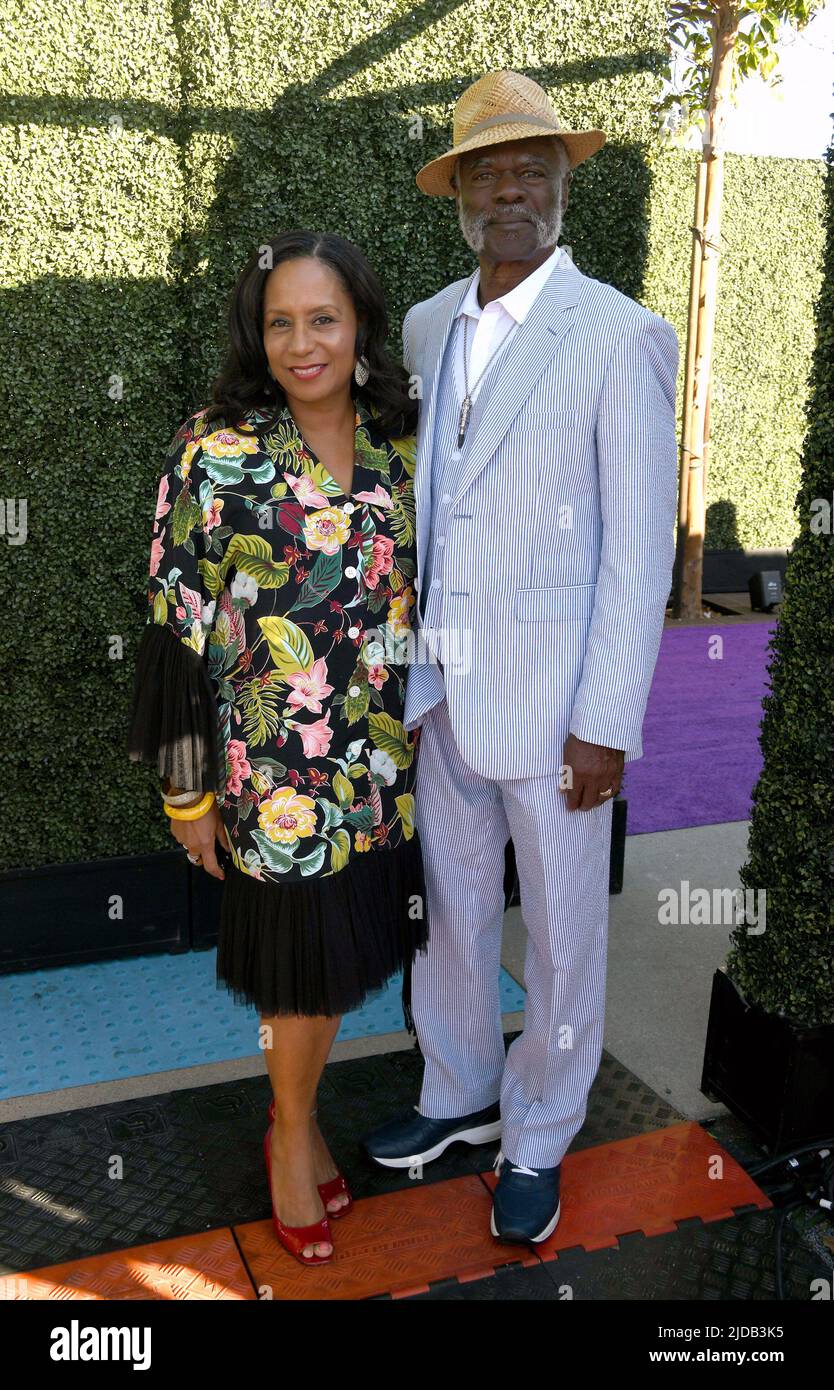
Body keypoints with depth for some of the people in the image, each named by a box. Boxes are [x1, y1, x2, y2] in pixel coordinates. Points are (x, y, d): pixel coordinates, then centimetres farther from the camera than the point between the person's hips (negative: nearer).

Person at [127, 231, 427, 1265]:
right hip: (278, 772, -4)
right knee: (306, 964, 10)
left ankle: (294, 1115, 43)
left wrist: (424, 733, 14)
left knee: (343, 952, 17)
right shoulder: (217, 453, -12)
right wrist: (188, 791, -8)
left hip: (385, 763, 5)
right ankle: (293, 1133, 38)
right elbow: (180, 625, -10)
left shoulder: (395, 446, 3)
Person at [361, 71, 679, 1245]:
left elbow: (641, 550, -11)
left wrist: (606, 724, -13)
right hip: (441, 692, 5)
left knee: (561, 936, 11)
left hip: (551, 697, -5)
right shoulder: (426, 327, 8)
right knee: (449, 911, 19)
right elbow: (416, 503, 12)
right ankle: (460, 1097, 42)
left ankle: (538, 1142, 34)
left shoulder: (621, 338, -9)